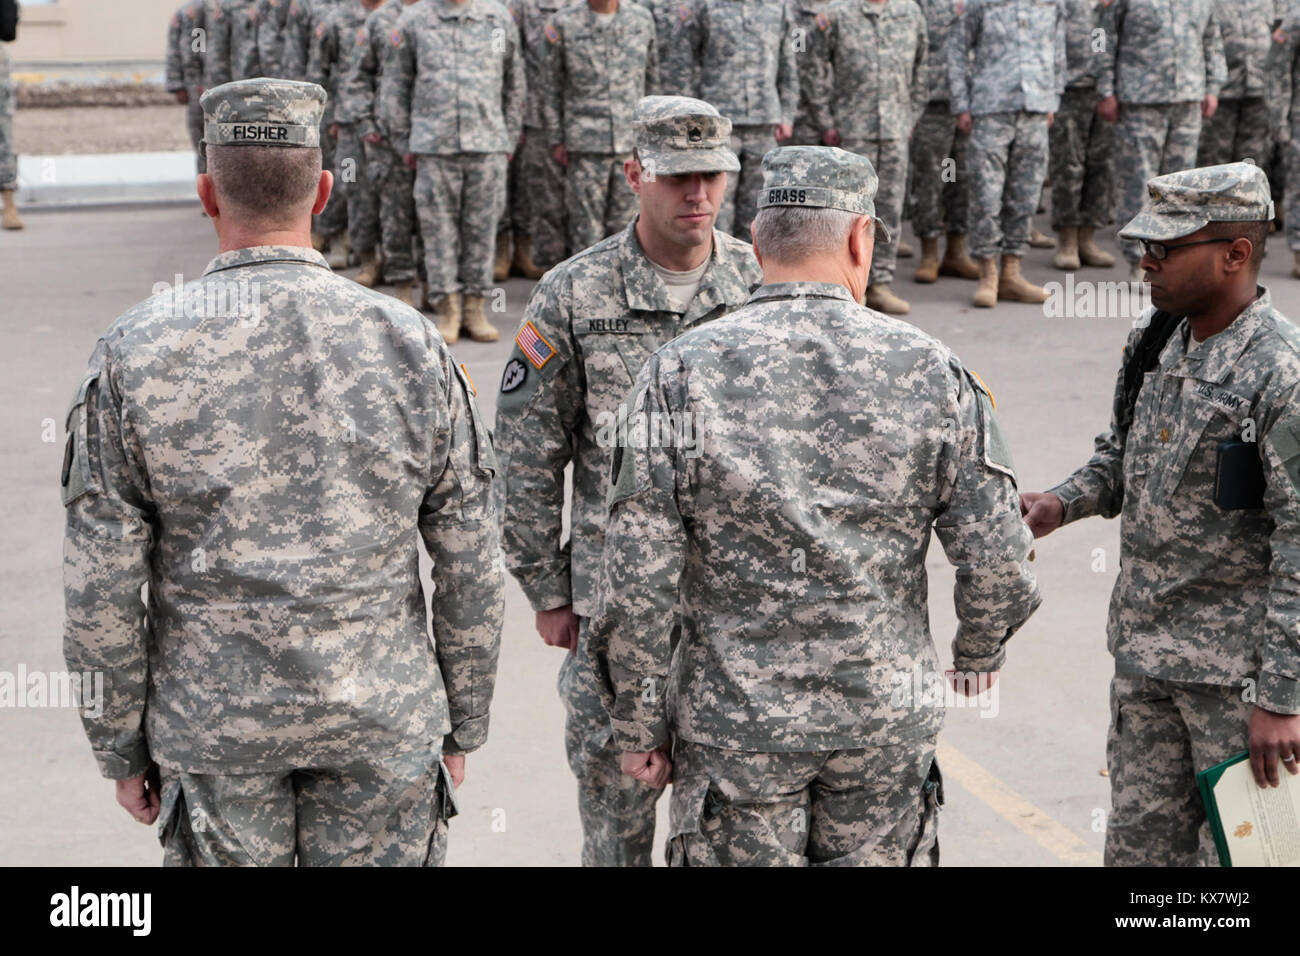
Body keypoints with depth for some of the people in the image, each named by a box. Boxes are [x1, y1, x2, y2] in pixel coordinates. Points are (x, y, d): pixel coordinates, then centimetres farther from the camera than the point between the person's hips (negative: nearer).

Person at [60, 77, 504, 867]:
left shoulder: (134, 353, -9)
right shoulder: (410, 344, -8)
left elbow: (100, 592, -7)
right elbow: (472, 573, -3)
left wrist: (121, 748, 6)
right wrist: (463, 728, 10)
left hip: (213, 723, 0)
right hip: (385, 723, 0)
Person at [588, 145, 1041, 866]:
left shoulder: (681, 373, -10)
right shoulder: (927, 369, -6)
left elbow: (637, 581, -13)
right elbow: (998, 558, -5)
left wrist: (637, 725, -1)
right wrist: (978, 650, 15)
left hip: (736, 723, -1)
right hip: (887, 715, 2)